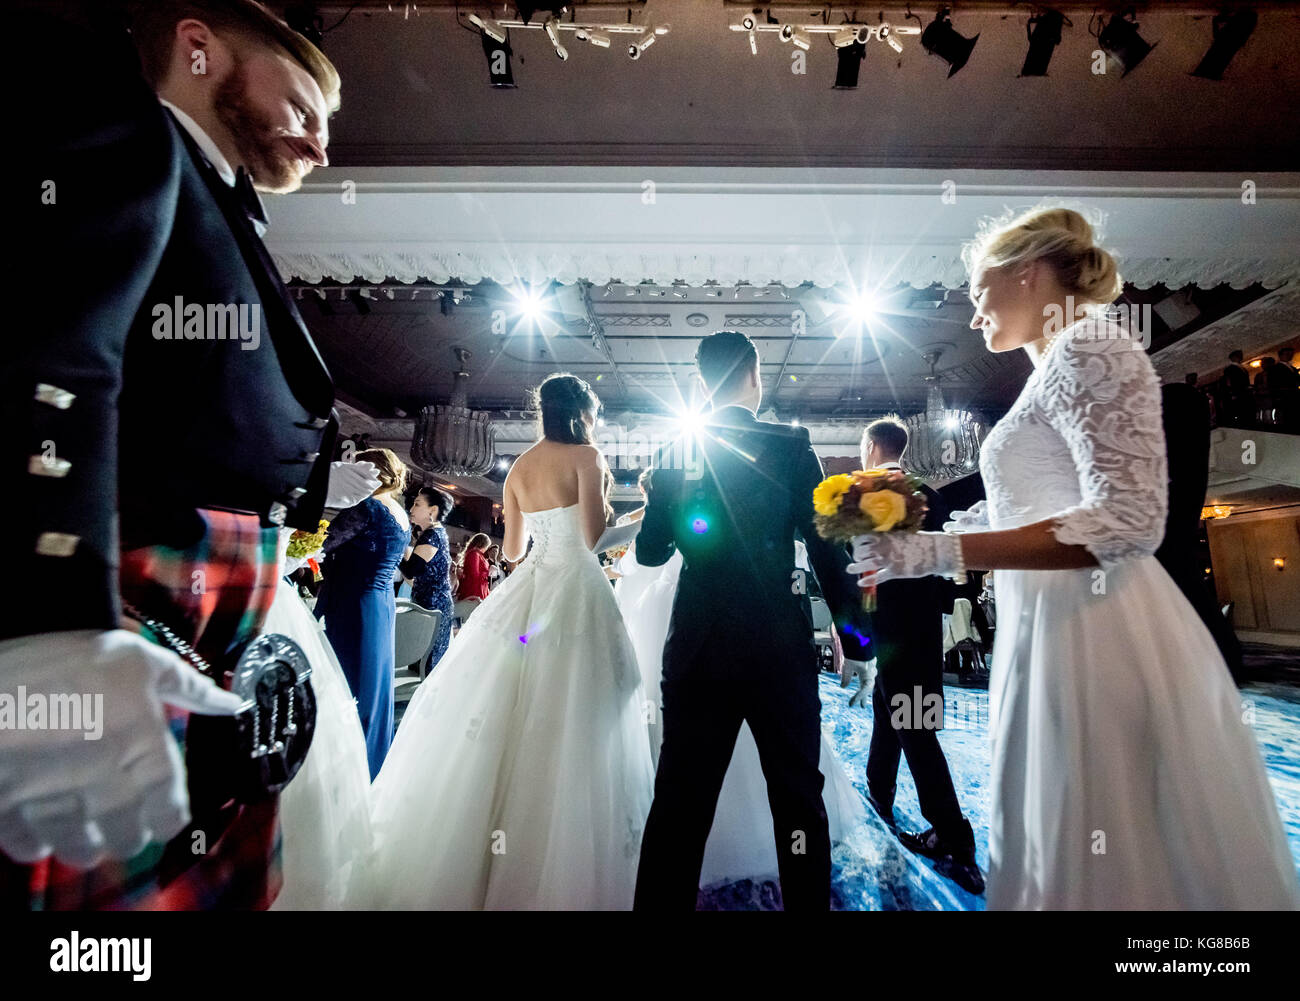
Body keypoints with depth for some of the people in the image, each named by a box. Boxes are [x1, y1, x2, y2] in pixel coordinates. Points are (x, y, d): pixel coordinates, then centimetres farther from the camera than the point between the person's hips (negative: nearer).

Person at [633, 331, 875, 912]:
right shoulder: (790, 445, -5)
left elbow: (649, 550, 7)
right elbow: (826, 547, -7)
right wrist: (854, 636, 3)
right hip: (779, 646, -2)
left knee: (679, 802, 12)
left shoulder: (675, 453, 3)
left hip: (696, 649, 3)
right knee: (798, 797, 14)